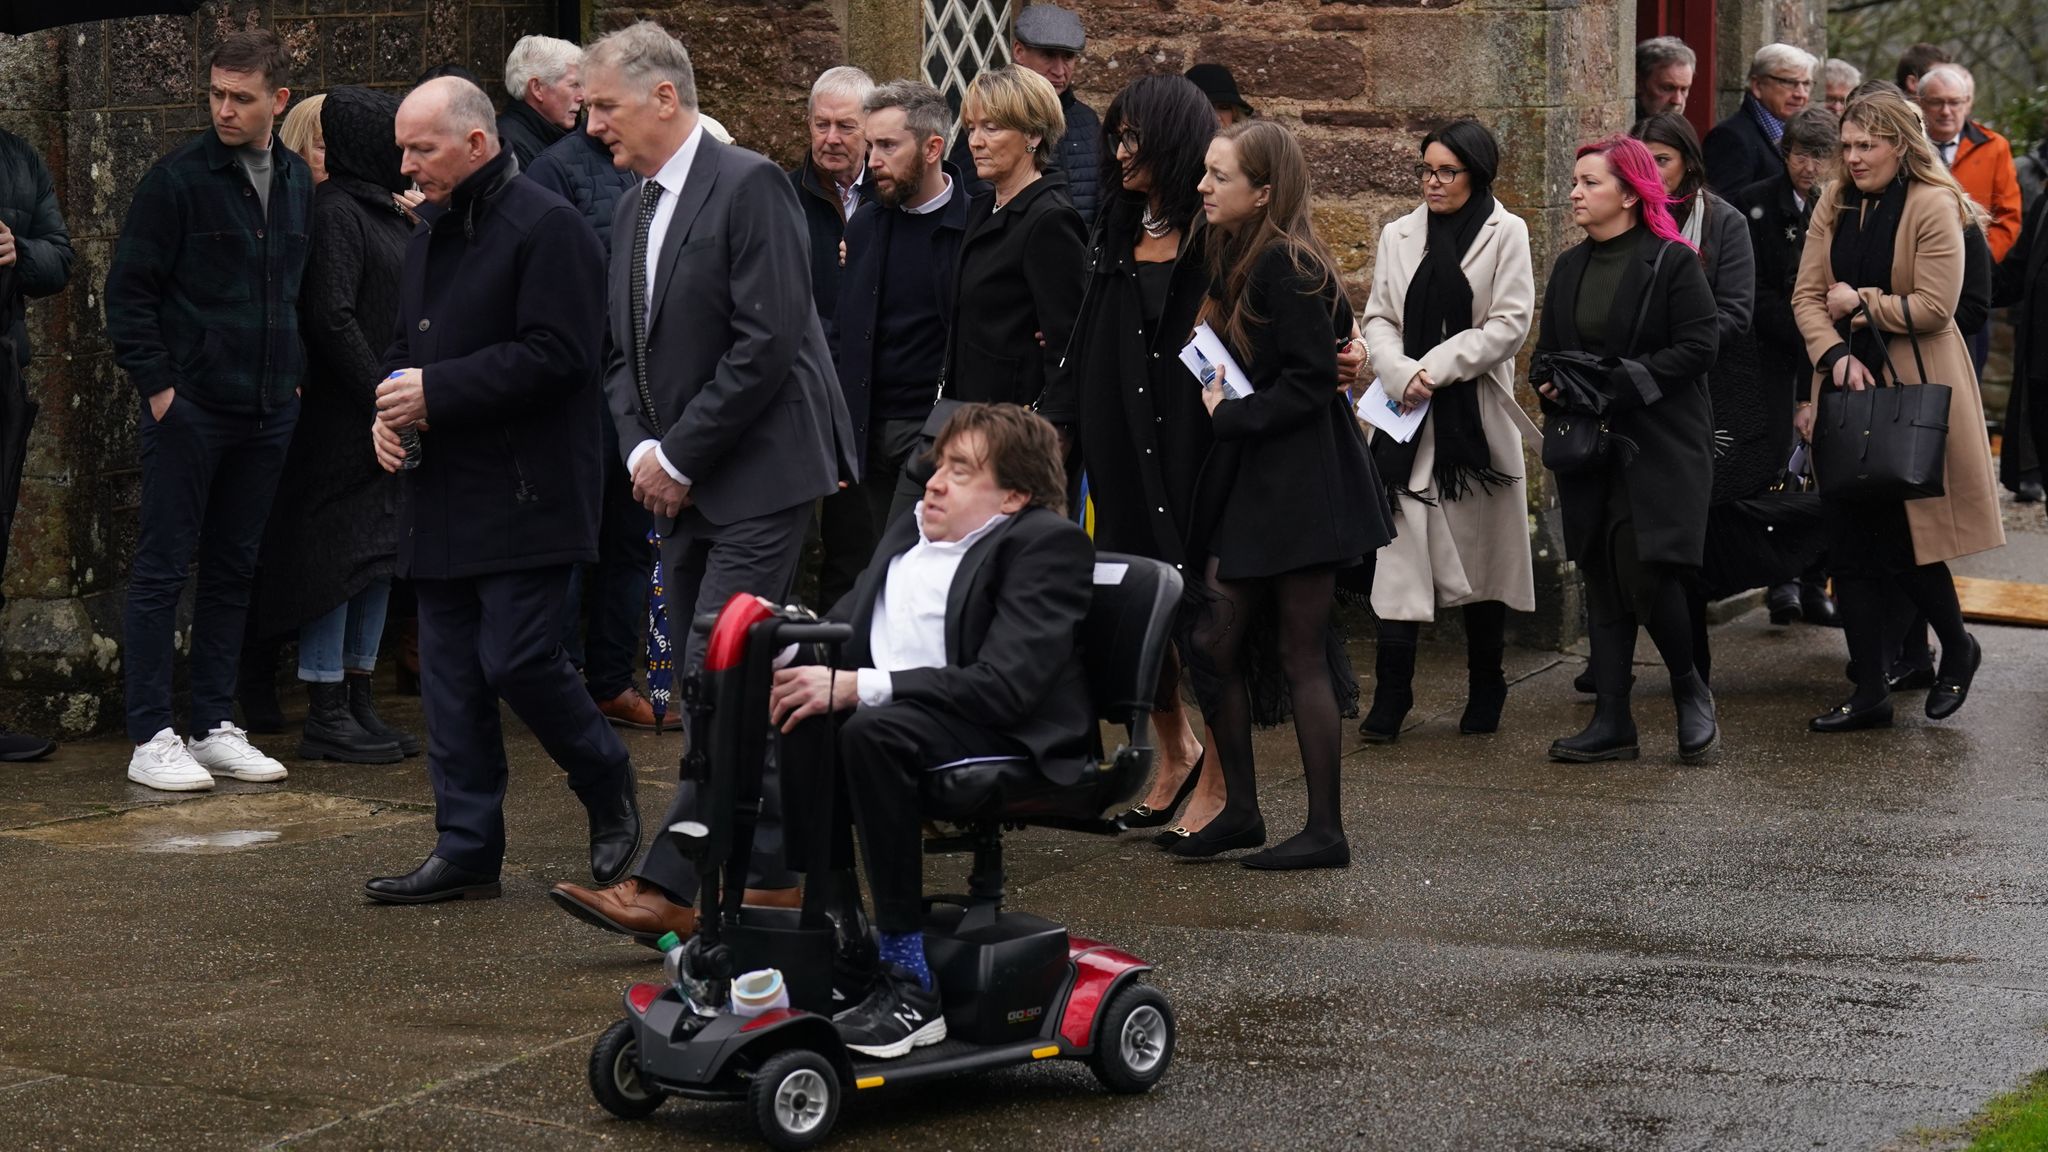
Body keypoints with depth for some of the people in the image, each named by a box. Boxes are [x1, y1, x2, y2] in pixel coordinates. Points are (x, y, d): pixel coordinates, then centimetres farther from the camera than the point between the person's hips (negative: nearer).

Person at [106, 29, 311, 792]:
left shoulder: (298, 183, 9)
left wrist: (294, 376, 10)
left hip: (267, 413, 6)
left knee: (235, 570, 11)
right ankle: (151, 739, 2)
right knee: (162, 569, -1)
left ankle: (214, 727, 19)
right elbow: (129, 291, -7)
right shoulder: (178, 179, -9)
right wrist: (157, 385, -12)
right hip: (189, 408, -6)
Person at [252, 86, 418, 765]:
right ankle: (325, 716, -1)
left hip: (389, 413, 9)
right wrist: (383, 397, -18)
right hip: (344, 421, -9)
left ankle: (358, 703, 18)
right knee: (340, 555, -5)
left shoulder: (385, 213, 16)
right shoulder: (335, 211, -13)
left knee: (380, 557, 11)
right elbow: (332, 319, -19)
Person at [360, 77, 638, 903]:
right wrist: (388, 406, 5)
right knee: (451, 675, 7)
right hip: (444, 492, 9)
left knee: (517, 658, -11)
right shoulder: (433, 231, 17)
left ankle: (609, 789, 14)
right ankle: (467, 850, 12)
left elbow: (555, 356, -20)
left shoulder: (545, 227, -12)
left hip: (523, 492, -9)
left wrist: (436, 392, -19)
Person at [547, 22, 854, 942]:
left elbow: (768, 344, -19)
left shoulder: (749, 186, -12)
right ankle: (771, 874, 17)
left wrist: (679, 456, -14)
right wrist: (641, 450, 0)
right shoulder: (634, 210, 15)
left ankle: (669, 886, -15)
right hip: (685, 486, 9)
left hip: (758, 478, -9)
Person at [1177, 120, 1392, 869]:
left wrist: (1231, 415, -15)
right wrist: (1221, 405, 1)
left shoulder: (1287, 268, -16)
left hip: (1300, 489, -9)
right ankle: (1239, 810, 18)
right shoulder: (1237, 261, 13)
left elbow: (1311, 382, -20)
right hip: (1249, 487, 9)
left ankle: (1325, 831, 5)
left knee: (1301, 658, -3)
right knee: (1213, 644, 8)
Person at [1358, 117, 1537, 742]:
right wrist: (1401, 374, -12)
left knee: (1481, 557, 8)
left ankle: (1484, 693, 21)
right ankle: (1389, 700, -5)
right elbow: (1379, 319, 7)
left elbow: (1510, 323, -8)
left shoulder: (1506, 234, -1)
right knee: (1402, 555, -5)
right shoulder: (1398, 235, 10)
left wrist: (1438, 367, -13)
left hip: (1476, 415, -2)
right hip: (1408, 413, 2)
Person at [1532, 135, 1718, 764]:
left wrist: (1622, 382, -19)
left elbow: (1699, 345, -13)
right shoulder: (1569, 268, 13)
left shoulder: (1672, 262, -7)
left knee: (1646, 575, -14)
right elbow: (1546, 350, 19)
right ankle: (1611, 721, 10)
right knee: (1602, 581, 6)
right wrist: (1549, 380, -4)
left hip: (1659, 445, -7)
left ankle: (1689, 689, 12)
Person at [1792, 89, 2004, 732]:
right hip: (1848, 382, 6)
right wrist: (1837, 353, -12)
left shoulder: (1934, 207, -10)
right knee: (1849, 545, 3)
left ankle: (1957, 648, 25)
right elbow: (1807, 295, 4)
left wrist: (1859, 303, -7)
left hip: (1914, 389, -6)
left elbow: (1934, 307, -16)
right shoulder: (1835, 206, 8)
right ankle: (1870, 693, 9)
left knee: (1904, 537, -3)